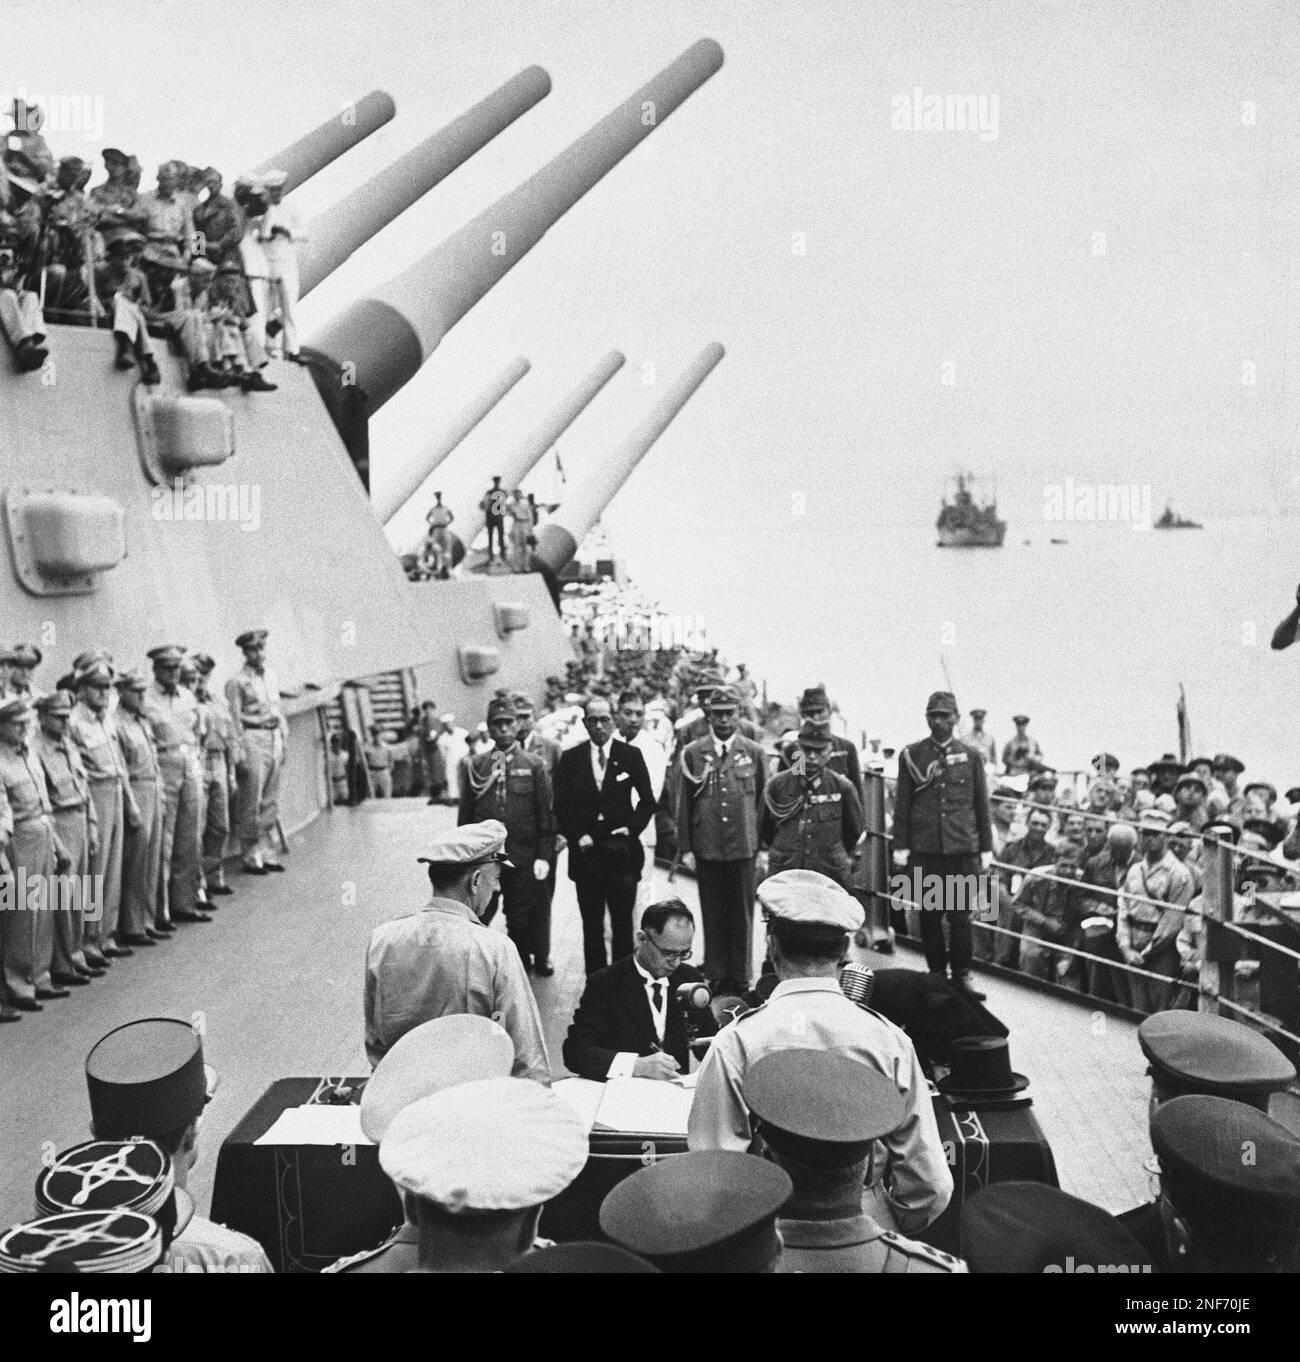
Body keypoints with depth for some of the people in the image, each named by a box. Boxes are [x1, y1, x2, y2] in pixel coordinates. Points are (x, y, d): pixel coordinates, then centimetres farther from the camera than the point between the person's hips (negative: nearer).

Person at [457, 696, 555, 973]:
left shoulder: (534, 766, 2)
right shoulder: (475, 766, 6)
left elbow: (546, 814, 0)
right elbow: (465, 815, 8)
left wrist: (544, 855, -6)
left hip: (524, 858, -1)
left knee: (521, 918, 6)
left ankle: (522, 965, 24)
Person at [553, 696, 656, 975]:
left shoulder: (631, 756, 2)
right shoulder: (570, 759, 4)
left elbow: (647, 800, 7)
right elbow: (561, 807, 4)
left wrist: (632, 829, -6)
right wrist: (577, 836, -8)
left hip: (622, 851, -1)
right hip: (585, 851, 1)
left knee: (622, 921, 4)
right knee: (592, 924, 7)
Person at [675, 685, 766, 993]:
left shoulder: (754, 753, 4)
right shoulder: (692, 753, 2)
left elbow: (763, 802, 7)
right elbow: (683, 803, 5)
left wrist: (764, 848, 3)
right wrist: (684, 847, 1)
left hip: (744, 848, 0)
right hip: (707, 848, 0)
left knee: (742, 914, 6)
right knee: (713, 915, 7)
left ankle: (741, 977, 18)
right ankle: (715, 977, 19)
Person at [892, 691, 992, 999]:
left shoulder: (970, 756, 8)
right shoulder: (911, 754, 5)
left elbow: (982, 804, 11)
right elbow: (902, 802, 6)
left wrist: (986, 847, 8)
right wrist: (901, 845, 1)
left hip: (962, 847, 0)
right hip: (924, 849, 0)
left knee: (960, 915, 1)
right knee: (929, 914, 6)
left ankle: (962, 973, 14)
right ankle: (936, 972, 19)